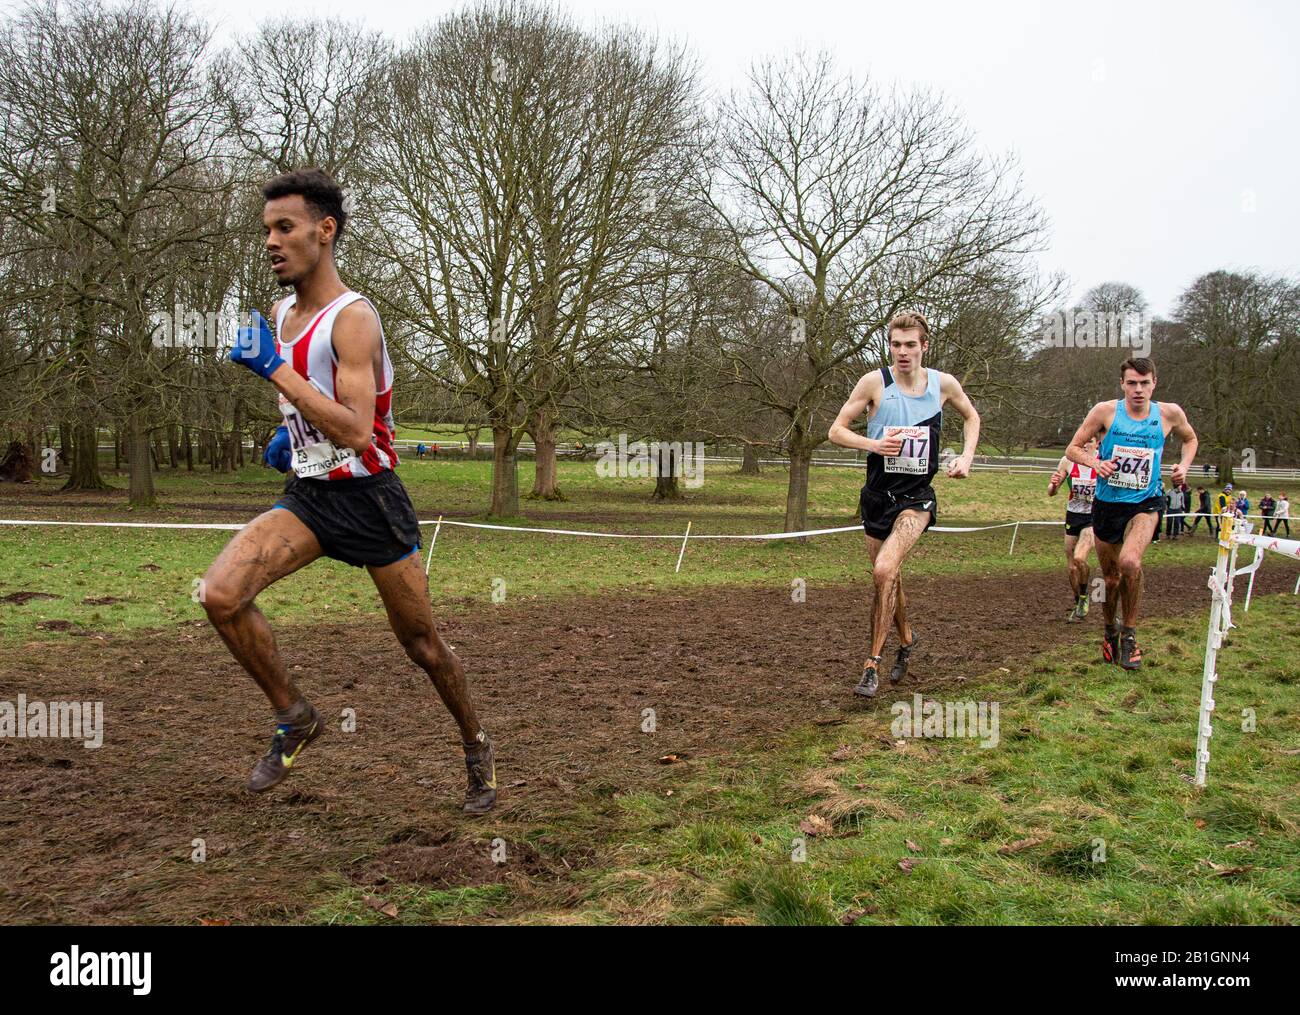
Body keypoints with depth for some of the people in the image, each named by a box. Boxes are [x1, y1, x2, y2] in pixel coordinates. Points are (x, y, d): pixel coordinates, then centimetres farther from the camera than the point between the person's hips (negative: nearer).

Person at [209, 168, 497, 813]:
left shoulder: (353, 318, -17)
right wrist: (291, 429, 13)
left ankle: (476, 747, 30)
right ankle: (294, 718, 3)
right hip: (307, 496, 6)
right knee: (220, 594, -17)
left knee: (421, 642, 5)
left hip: (368, 498, -6)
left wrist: (275, 370, -28)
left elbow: (355, 432, -29)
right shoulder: (280, 316, 7)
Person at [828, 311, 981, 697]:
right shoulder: (875, 382, -8)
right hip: (877, 495, 2)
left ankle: (873, 662, -13)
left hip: (917, 496, -1)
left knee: (885, 570, -22)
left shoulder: (943, 383, -2)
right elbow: (836, 430, -3)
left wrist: (966, 456, 3)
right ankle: (906, 639, 42)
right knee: (888, 579, 13)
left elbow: (971, 416, 19)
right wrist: (875, 444, -20)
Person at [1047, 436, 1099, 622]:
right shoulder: (1067, 461, -3)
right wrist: (1053, 484, -20)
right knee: (1071, 567, 8)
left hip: (1094, 518, -3)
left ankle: (1084, 597, 1)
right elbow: (1051, 493, 3)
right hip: (1073, 516, 3)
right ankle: (1076, 605, 29)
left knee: (1079, 558, -24)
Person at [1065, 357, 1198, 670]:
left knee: (1130, 562, -28)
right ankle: (1110, 630, 40)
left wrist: (1184, 465, 0)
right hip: (1107, 503, 1)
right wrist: (1095, 462, -20)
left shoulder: (1169, 414, -3)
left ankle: (1130, 633, -9)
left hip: (1145, 504, -1)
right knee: (1111, 578, 10)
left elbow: (1190, 438, 19)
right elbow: (1073, 449, 0)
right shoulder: (1105, 411, -8)